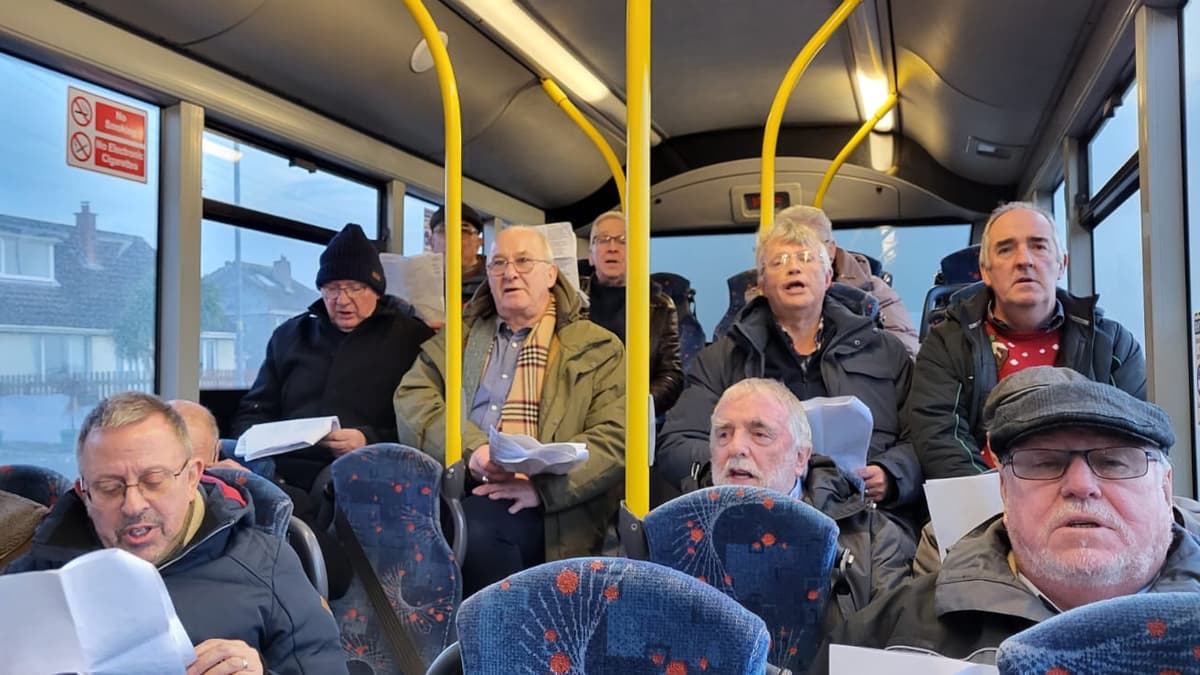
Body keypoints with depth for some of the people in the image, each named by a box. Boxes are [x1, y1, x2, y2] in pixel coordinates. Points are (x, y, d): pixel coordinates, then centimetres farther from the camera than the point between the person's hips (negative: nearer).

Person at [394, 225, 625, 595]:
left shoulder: (597, 348, 11)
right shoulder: (458, 336, 21)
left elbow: (616, 438, -1)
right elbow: (412, 400, 7)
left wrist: (542, 485, -16)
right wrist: (470, 448, -12)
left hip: (540, 506, -2)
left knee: (470, 529, -32)